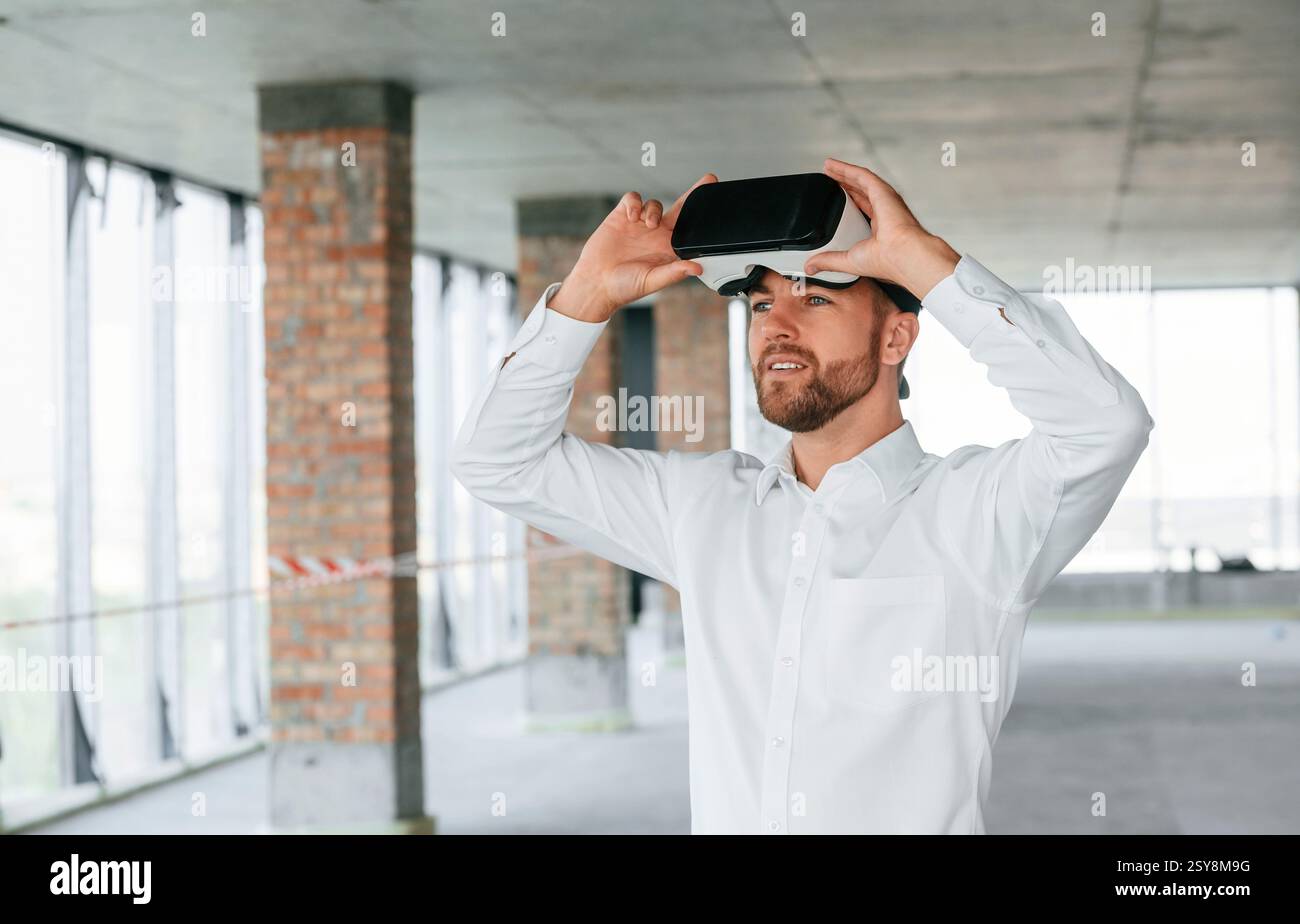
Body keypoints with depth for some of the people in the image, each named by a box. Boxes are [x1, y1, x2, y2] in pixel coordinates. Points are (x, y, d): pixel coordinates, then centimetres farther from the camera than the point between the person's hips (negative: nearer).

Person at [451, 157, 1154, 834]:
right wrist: (589, 294, 3)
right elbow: (499, 462, 16)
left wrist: (919, 257, -14)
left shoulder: (976, 508, -1)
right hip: (721, 818, 4)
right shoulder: (702, 506, 12)